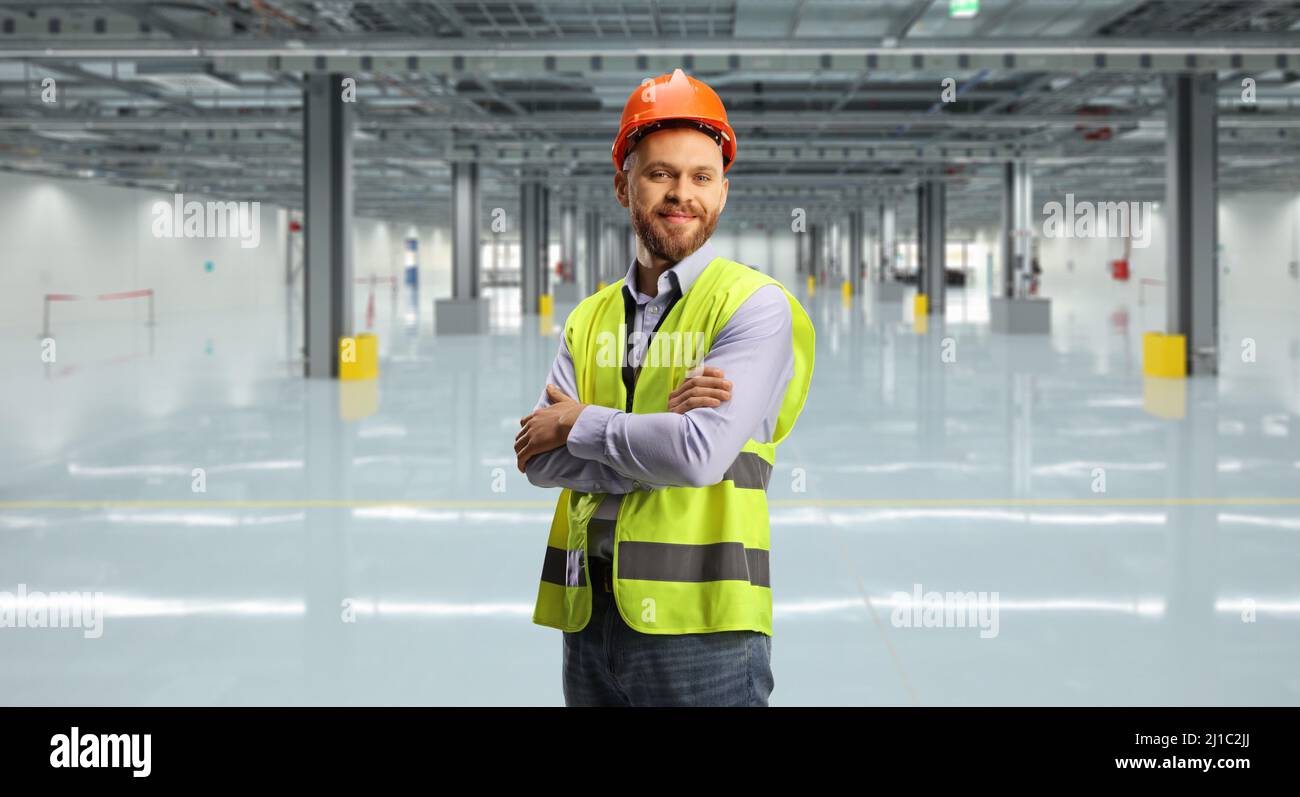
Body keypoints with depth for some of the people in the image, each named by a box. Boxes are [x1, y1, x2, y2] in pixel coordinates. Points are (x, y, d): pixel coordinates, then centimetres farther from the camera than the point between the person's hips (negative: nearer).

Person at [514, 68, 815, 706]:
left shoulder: (755, 305, -4)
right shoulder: (590, 319, 12)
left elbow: (701, 454, -18)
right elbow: (539, 461, -1)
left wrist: (579, 424, -5)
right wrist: (659, 429, -13)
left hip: (700, 627, -5)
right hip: (587, 620, 5)